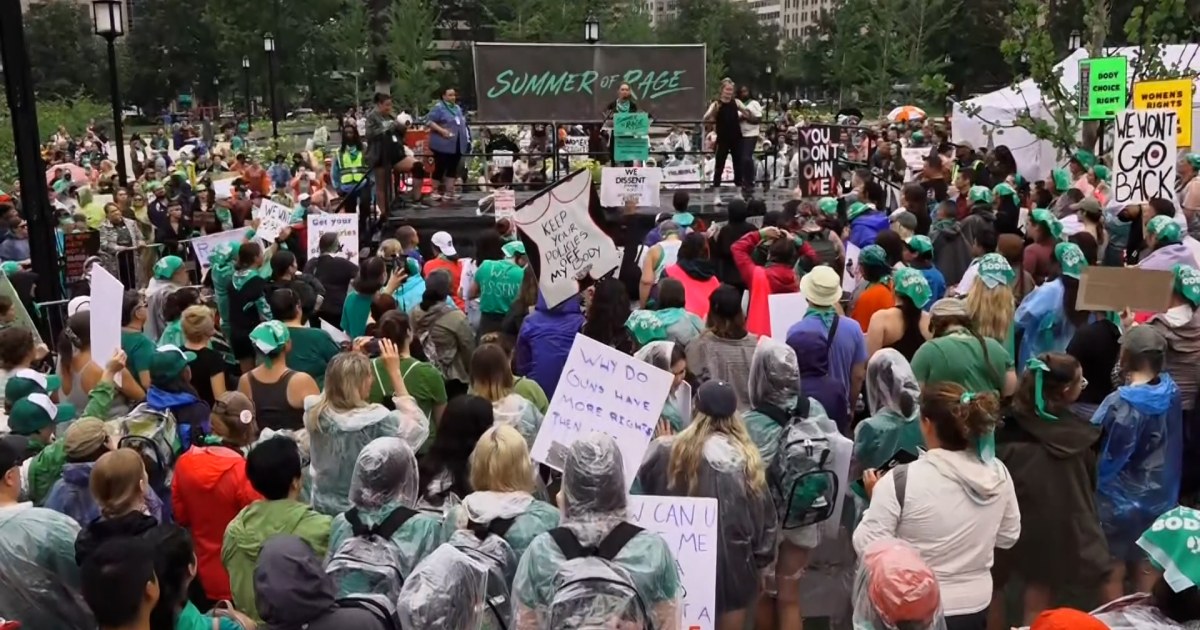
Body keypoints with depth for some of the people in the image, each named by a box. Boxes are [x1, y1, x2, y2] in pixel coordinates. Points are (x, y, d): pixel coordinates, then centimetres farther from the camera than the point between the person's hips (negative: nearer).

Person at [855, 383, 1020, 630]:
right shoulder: (998, 474, -8)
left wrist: (877, 499, -4)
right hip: (975, 605, 5)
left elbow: (868, 547, -17)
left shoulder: (900, 481, -25)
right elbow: (1008, 537, 6)